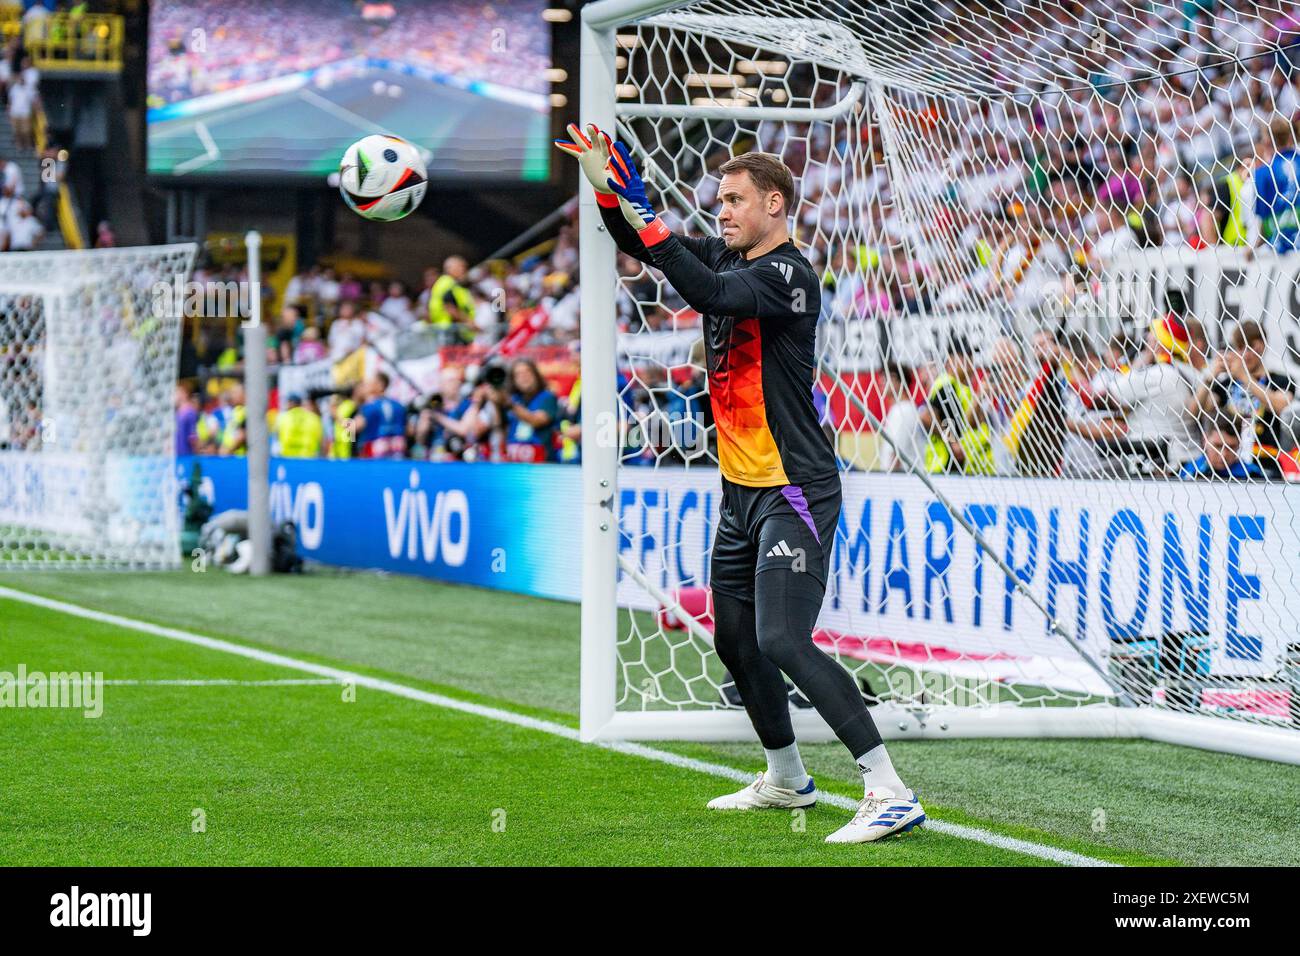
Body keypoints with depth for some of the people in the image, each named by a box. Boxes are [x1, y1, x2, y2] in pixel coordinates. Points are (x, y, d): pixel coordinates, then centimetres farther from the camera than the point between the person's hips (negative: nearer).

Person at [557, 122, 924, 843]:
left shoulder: (790, 276, -15)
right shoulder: (725, 258, 10)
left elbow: (706, 293, -30)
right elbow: (642, 243, 14)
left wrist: (643, 214, -30)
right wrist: (605, 185, -4)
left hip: (793, 491, -9)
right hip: (741, 490, 9)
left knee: (783, 642, -20)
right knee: (735, 640, 17)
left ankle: (889, 793, -20)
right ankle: (786, 780, 35)